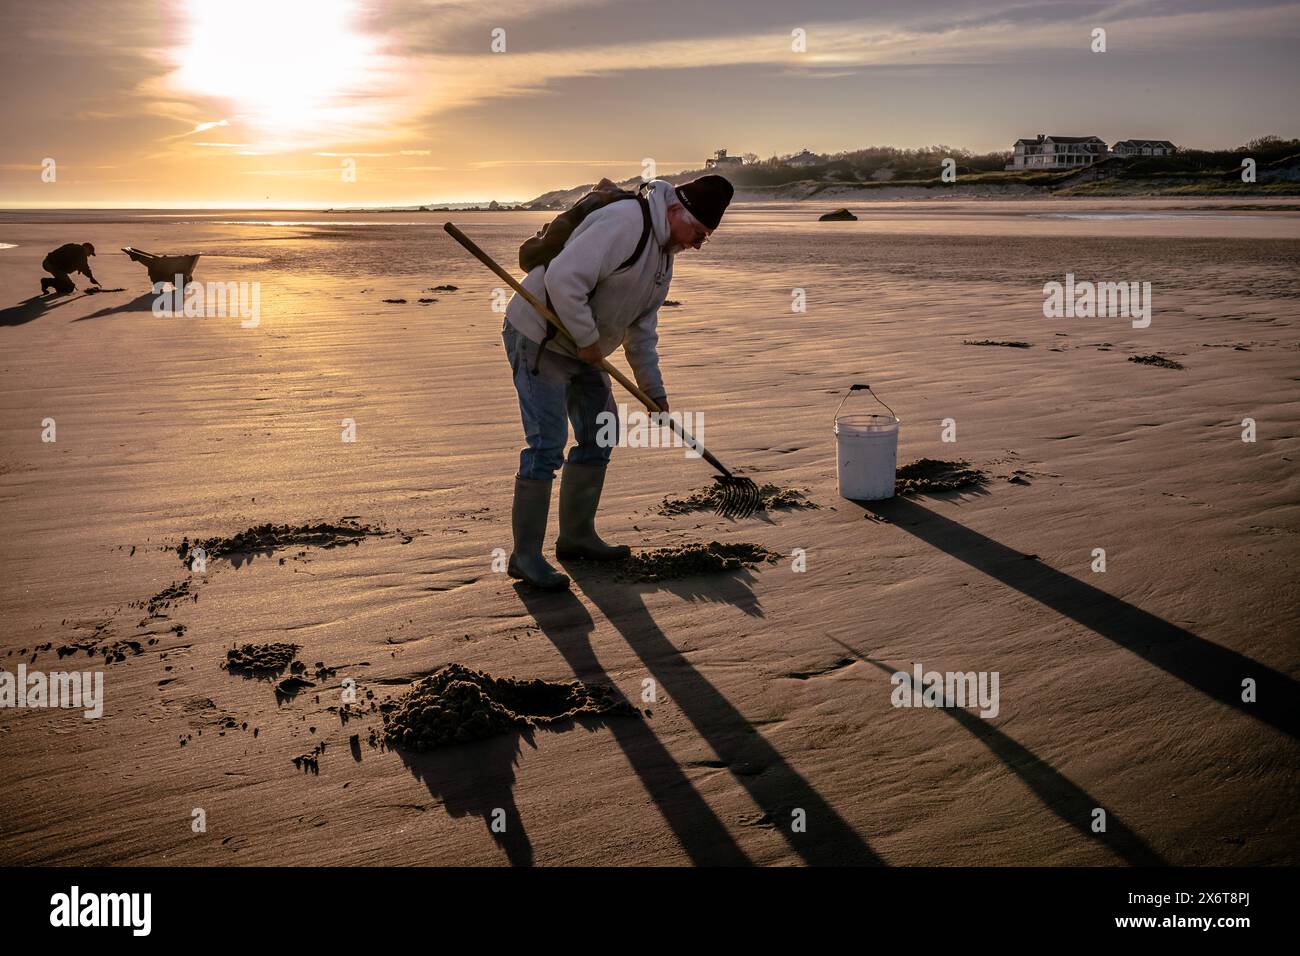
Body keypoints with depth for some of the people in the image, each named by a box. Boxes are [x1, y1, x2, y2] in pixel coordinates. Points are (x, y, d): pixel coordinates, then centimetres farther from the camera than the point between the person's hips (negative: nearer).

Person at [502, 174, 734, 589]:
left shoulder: (663, 252, 10)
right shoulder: (625, 223, -23)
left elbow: (641, 326, 17)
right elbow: (562, 278, -32)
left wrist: (654, 389, 14)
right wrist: (588, 339, -23)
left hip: (580, 347, 10)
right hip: (539, 338, -10)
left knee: (600, 436, 14)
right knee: (546, 445, -13)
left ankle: (577, 536, 25)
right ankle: (525, 555, -5)